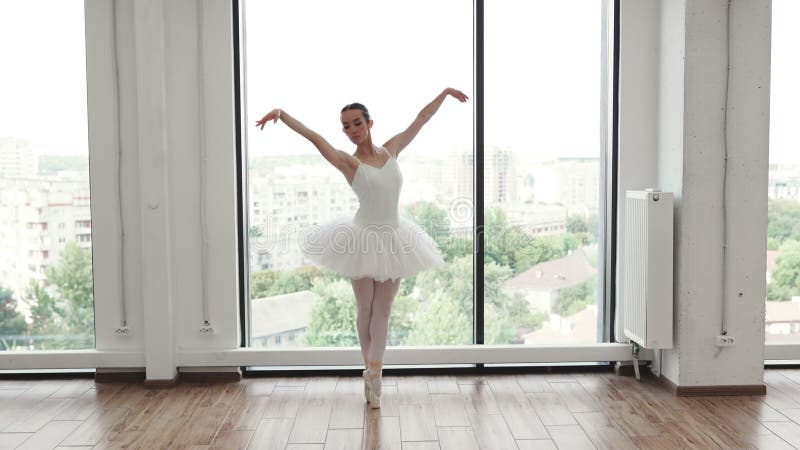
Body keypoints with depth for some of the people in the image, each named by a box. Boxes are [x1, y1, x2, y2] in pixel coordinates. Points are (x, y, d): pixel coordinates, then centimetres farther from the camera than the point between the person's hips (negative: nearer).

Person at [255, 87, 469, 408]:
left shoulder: (391, 150, 4)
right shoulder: (348, 162, -7)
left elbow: (421, 119, 11)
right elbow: (313, 137, -19)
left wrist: (445, 92, 17)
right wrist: (281, 114, -31)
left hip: (394, 240, 3)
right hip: (363, 239, -3)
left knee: (383, 311, 8)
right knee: (366, 309, 10)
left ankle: (373, 373, 18)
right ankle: (372, 371, 27)